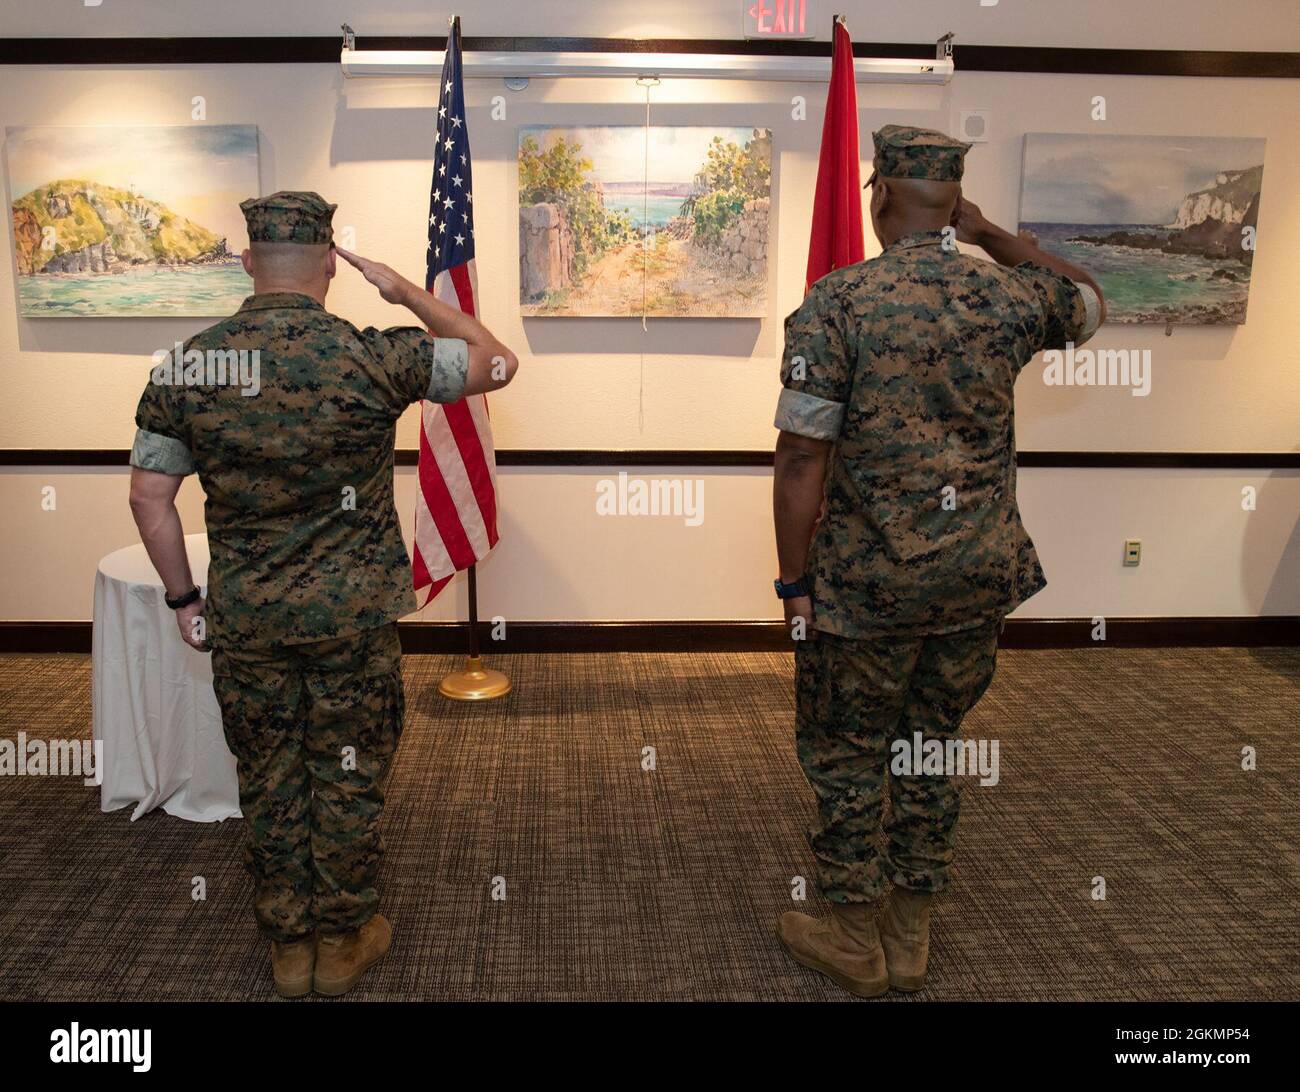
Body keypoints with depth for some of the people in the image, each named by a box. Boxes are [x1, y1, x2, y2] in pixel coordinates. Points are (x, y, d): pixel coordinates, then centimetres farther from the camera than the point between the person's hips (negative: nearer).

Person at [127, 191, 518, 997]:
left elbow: (150, 494, 0)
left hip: (245, 619, 3)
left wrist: (184, 597, 11)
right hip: (350, 614, -2)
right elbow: (498, 363, -2)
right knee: (348, 778, 14)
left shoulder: (188, 366, -4)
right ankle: (342, 944, 31)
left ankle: (290, 947, 33)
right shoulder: (371, 357, -14)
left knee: (271, 780, 17)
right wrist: (409, 293, 4)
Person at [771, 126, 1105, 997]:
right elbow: (1091, 301, 24)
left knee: (845, 758, 14)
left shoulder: (837, 301, -13)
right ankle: (911, 941, 33)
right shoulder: (1012, 296, 0)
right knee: (933, 748, 19)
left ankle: (857, 943, 29)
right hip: (979, 576, 5)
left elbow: (802, 456, -16)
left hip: (868, 583, -4)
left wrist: (794, 581, -7)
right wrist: (991, 235, 17)